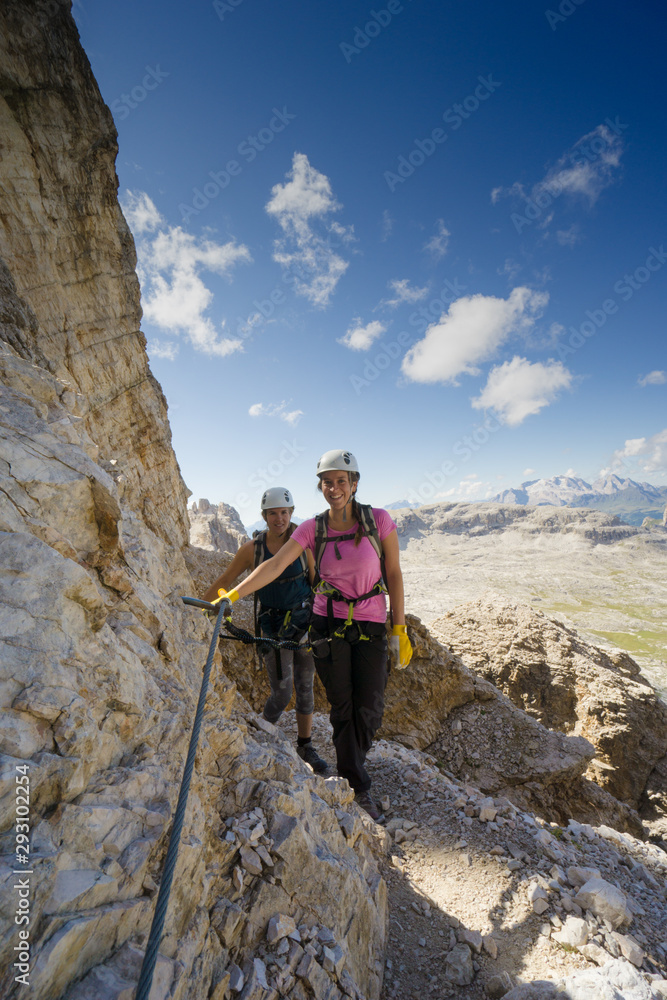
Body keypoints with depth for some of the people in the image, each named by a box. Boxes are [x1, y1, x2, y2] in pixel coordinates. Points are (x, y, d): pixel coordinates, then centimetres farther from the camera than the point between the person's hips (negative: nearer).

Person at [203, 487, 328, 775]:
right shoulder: (252, 548, -7)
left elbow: (316, 581, -4)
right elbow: (224, 582, 1)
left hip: (305, 621, 1)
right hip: (273, 624, -1)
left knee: (305, 688, 11)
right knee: (282, 693, -1)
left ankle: (305, 746, 33)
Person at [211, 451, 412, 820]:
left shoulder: (378, 520, -7)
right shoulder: (312, 528, -5)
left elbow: (393, 575, -2)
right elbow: (275, 565, -13)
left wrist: (400, 629, -3)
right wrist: (231, 596, -24)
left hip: (371, 627, 0)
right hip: (328, 626, 0)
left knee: (369, 710, 7)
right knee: (342, 708, 8)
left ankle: (350, 770, 39)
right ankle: (358, 789, 30)